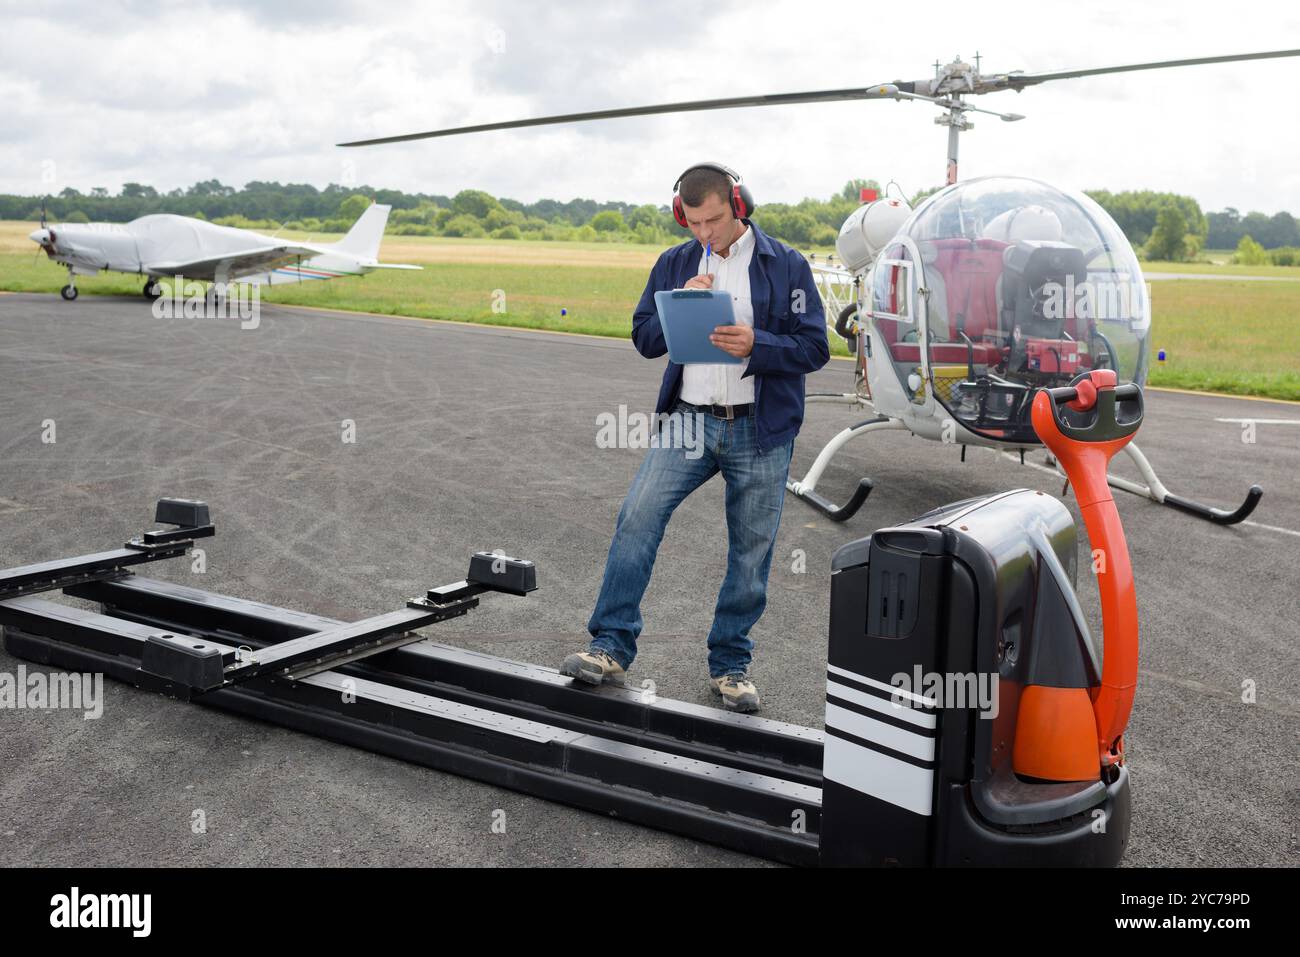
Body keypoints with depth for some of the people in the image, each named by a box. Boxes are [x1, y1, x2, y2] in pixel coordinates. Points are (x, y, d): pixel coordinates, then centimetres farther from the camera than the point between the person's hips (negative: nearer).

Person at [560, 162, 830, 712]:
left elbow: (815, 347, -3)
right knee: (636, 519, -13)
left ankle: (730, 665, 20)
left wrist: (755, 346, -20)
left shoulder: (786, 266, 0)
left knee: (751, 552, 5)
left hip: (760, 430, -2)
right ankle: (611, 648, -6)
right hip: (688, 420, 2)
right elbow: (644, 339, 9)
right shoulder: (674, 264, 10)